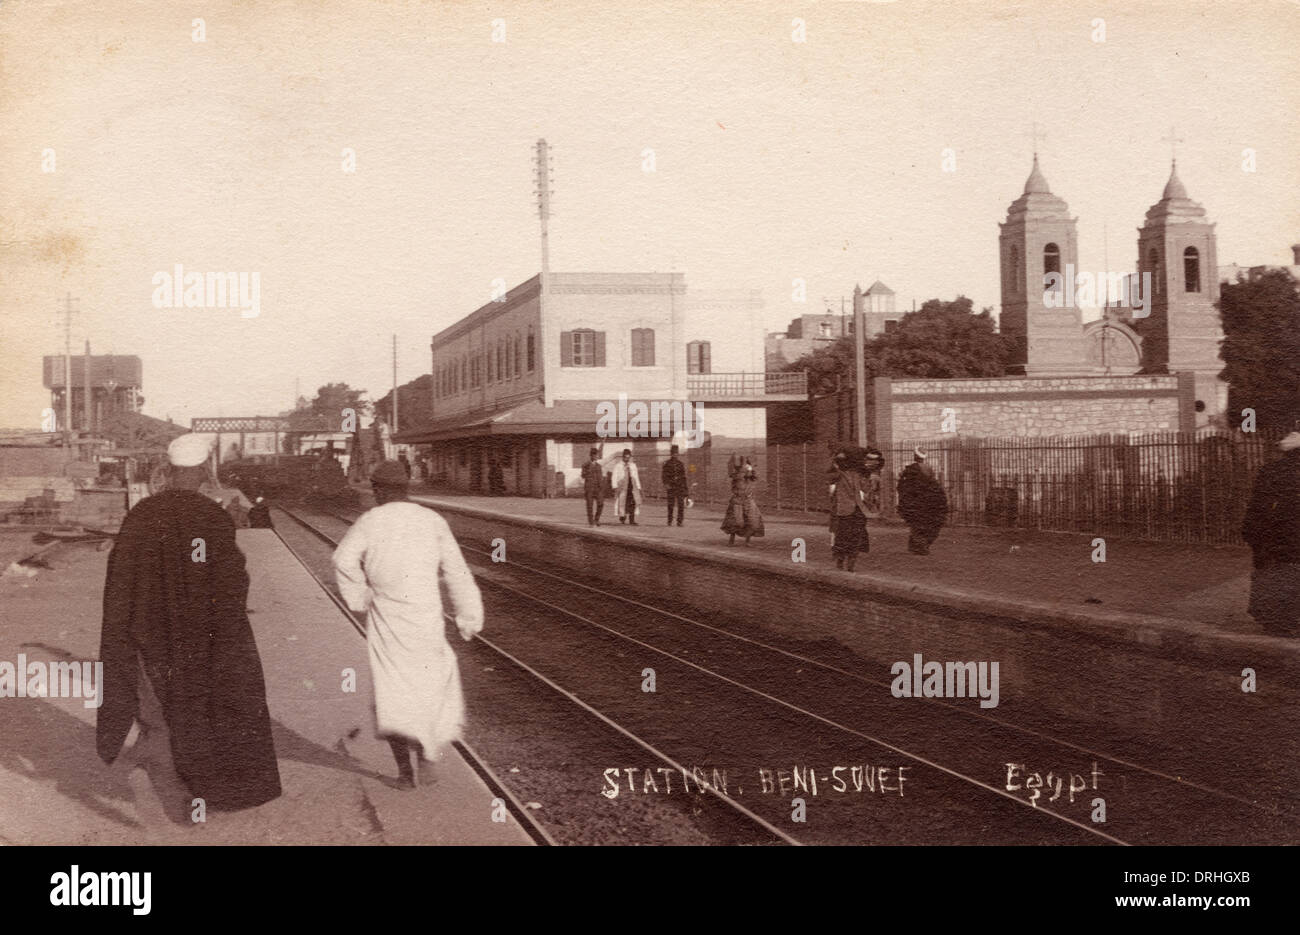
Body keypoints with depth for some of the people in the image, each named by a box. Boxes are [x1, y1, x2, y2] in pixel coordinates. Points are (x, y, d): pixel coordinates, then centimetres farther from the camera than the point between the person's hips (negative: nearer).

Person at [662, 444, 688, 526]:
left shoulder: (681, 463, 12)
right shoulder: (666, 464, 5)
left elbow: (684, 476, 15)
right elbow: (665, 476, -2)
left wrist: (686, 488, 12)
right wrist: (666, 484, -18)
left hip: (680, 487, 2)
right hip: (671, 487, -2)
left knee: (681, 505, -4)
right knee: (670, 505, 1)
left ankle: (679, 521, -1)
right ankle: (669, 521, 9)